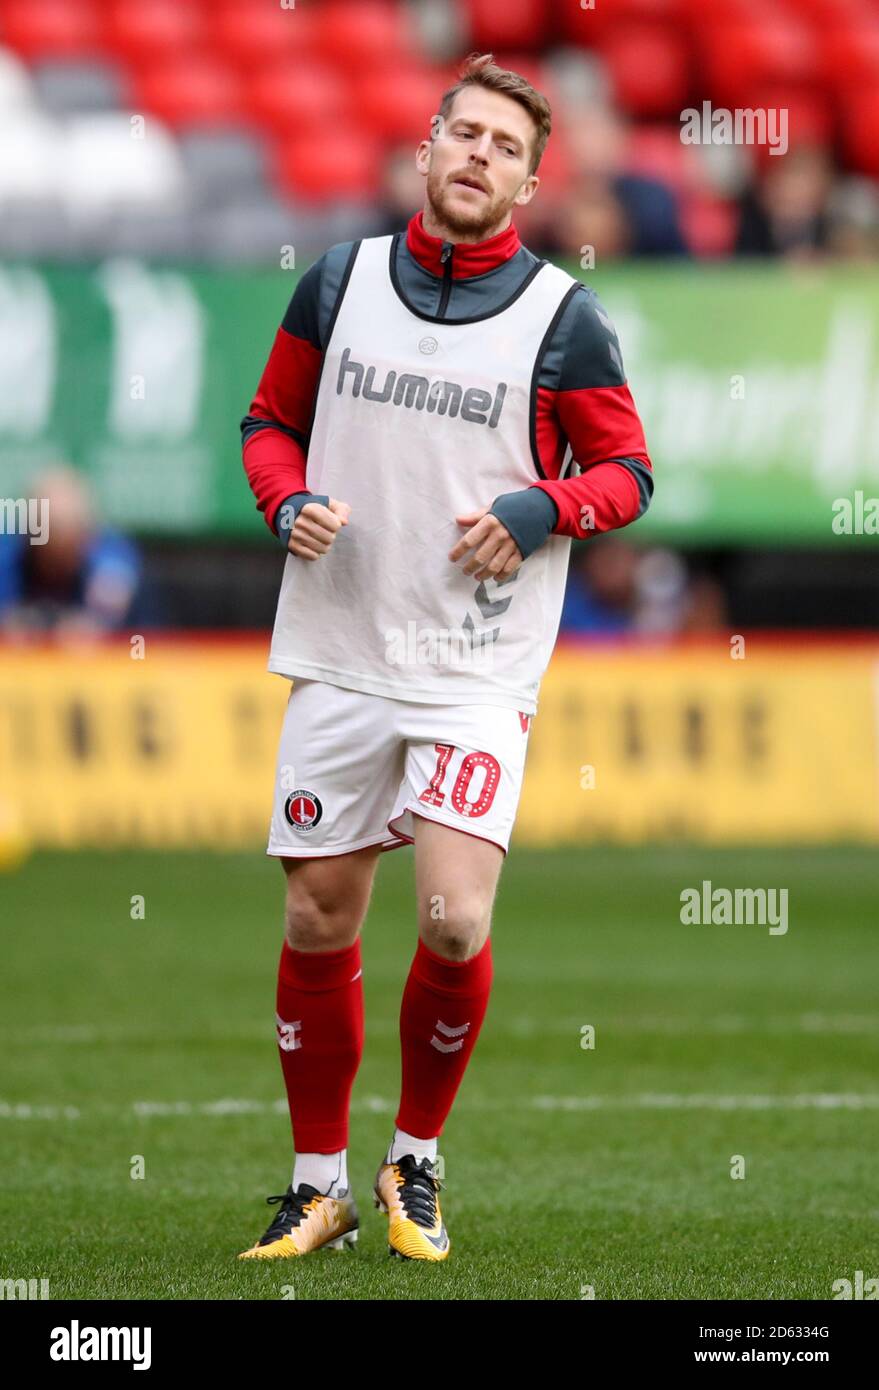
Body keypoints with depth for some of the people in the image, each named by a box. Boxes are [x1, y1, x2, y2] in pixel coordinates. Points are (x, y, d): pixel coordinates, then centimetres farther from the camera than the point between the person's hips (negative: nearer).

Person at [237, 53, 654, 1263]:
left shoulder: (563, 319, -3)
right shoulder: (340, 281, 5)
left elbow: (628, 471, 4)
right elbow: (271, 418, 15)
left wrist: (538, 507, -15)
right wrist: (288, 500, -5)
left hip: (478, 673, -3)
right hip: (339, 654, 3)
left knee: (455, 922, -15)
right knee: (317, 923, 5)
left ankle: (416, 1163, 8)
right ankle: (321, 1181, 19)